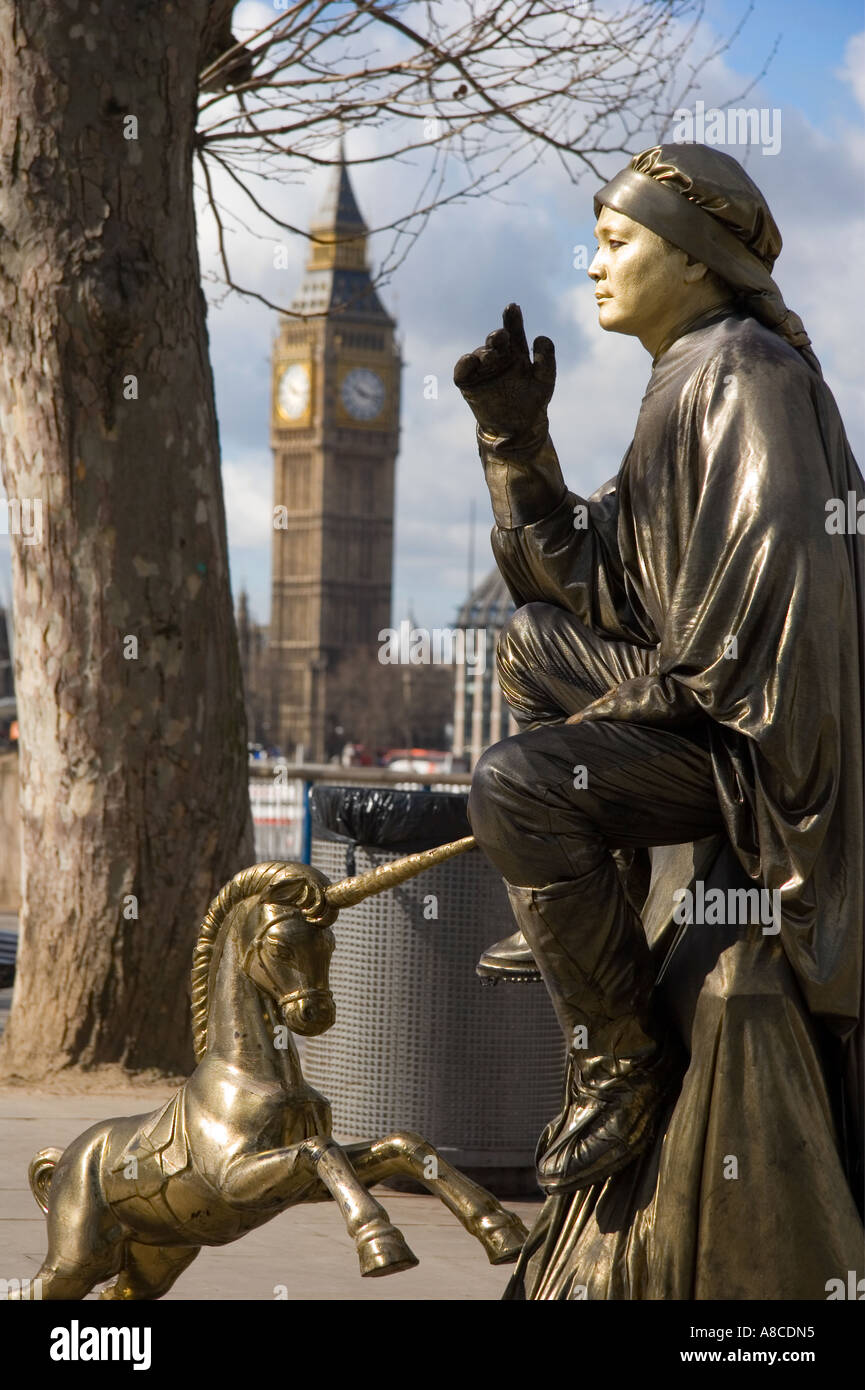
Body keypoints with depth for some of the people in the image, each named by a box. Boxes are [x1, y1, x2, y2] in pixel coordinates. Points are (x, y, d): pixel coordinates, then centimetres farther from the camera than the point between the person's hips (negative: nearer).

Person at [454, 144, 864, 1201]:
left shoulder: (743, 371, -13)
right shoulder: (686, 385, 17)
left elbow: (779, 574, -27)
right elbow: (580, 579, 13)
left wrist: (655, 691, -19)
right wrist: (516, 436, 4)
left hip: (764, 736, -10)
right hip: (707, 698, 10)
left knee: (514, 787, -24)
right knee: (534, 640, 22)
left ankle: (623, 1053, -11)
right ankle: (573, 917, 22)